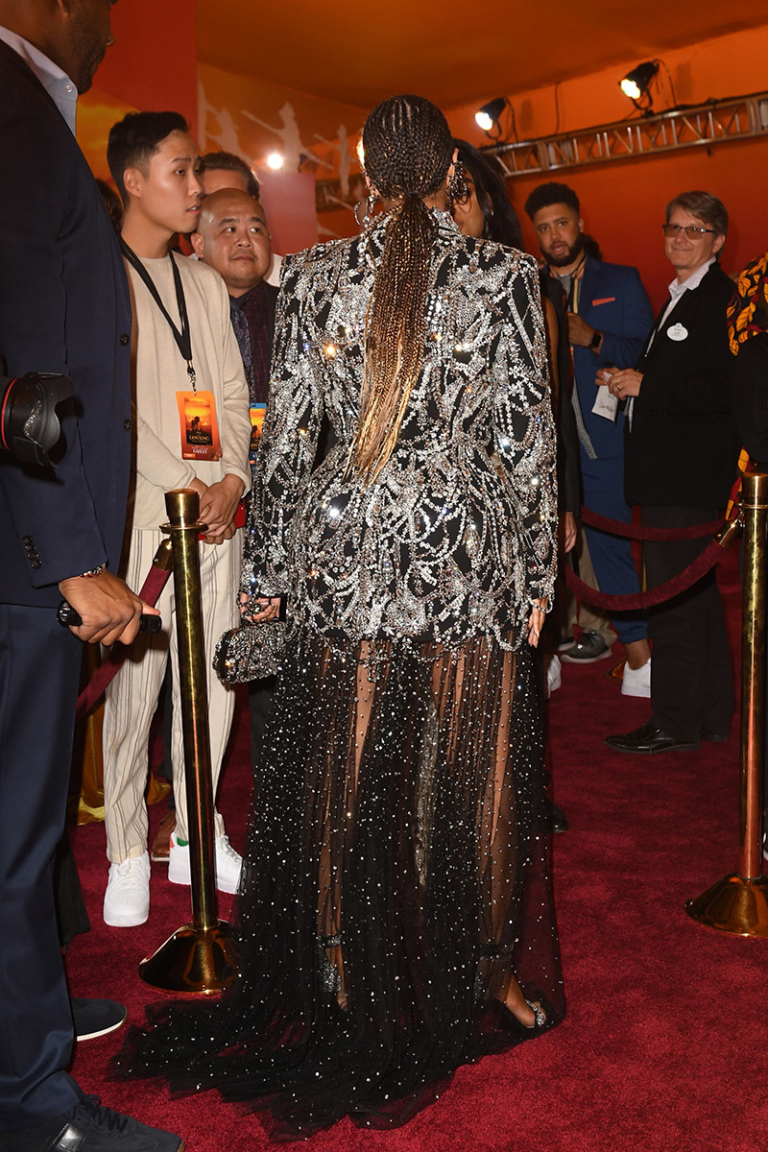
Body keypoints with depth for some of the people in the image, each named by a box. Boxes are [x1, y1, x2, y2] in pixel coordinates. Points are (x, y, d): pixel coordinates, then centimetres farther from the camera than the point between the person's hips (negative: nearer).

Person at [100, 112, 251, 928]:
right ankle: (126, 855, 12)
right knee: (131, 684, -3)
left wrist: (233, 480, -2)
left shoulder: (205, 285, 19)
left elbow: (233, 397, 15)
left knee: (213, 678, 7)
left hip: (217, 515, 6)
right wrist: (178, 488, -12)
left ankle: (196, 837, 21)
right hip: (139, 514, -5)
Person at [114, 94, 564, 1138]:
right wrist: (536, 571, 6)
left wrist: (267, 570, 10)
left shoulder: (314, 276, 2)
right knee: (468, 773, 10)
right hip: (471, 556, -1)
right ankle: (479, 983, 25)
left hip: (347, 553, 1)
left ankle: (350, 989, 26)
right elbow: (531, 436, -2)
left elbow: (286, 434, 2)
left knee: (346, 778, 11)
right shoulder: (506, 276, -1)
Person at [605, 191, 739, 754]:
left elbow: (726, 390, -20)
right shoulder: (679, 298, 20)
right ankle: (713, 712, 26)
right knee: (696, 593, 15)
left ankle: (676, 722, 3)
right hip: (673, 471, 10)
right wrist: (629, 380, 10)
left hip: (690, 474, -10)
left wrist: (646, 386, -16)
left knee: (672, 597, -7)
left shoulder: (726, 297, -11)